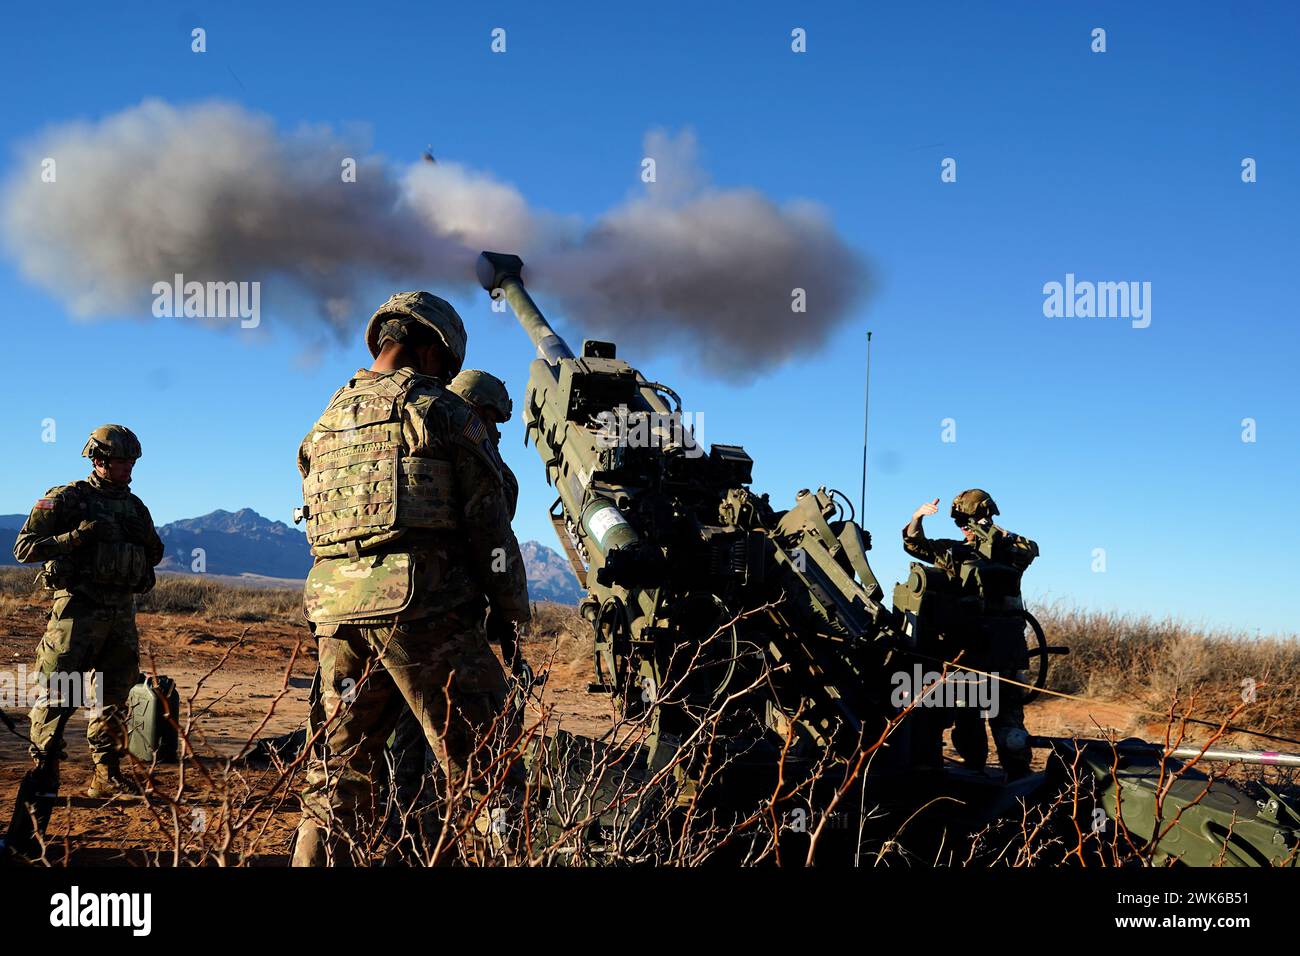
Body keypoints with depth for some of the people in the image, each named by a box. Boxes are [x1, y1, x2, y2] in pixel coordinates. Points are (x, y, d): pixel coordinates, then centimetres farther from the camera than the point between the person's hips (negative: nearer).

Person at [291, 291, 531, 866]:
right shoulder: (440, 411, 1)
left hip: (335, 606, 6)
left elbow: (316, 526, 20)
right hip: (421, 606, -6)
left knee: (340, 765, 13)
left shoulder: (325, 423, 21)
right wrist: (511, 612, 6)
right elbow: (488, 523, -2)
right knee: (477, 761, -2)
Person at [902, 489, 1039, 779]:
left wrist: (993, 532, -19)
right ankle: (972, 768, 19)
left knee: (1005, 708, -10)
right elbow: (913, 543, 10)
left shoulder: (1008, 548, 10)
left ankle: (1018, 775, -8)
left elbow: (1029, 551, -11)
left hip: (1002, 643, -3)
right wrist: (918, 515, -7)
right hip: (966, 640, 4)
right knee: (964, 707, 9)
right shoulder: (954, 550, 16)